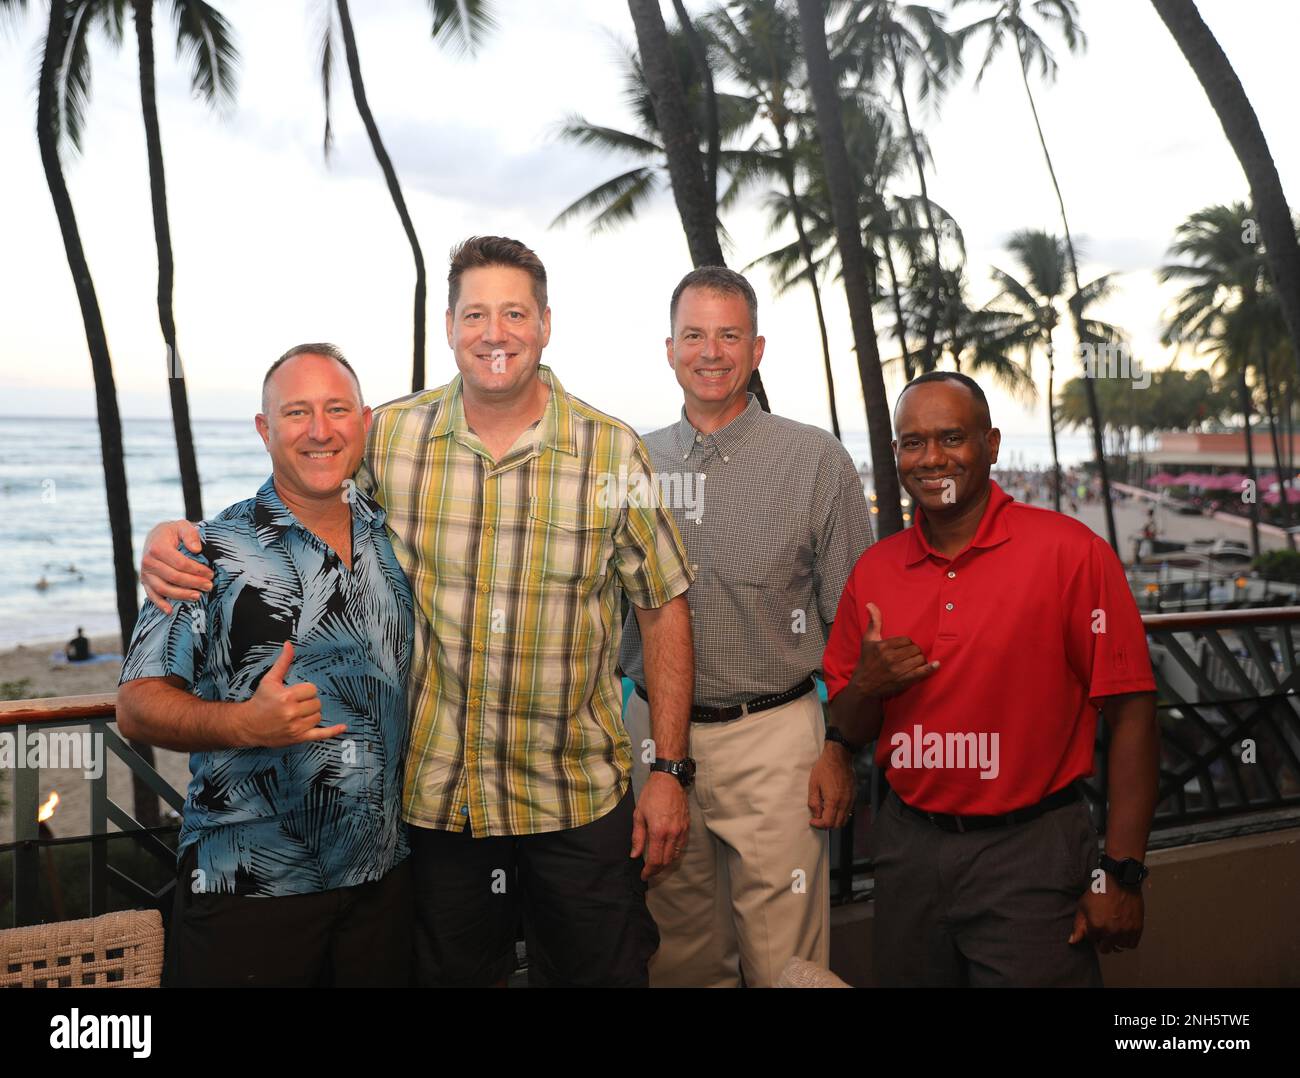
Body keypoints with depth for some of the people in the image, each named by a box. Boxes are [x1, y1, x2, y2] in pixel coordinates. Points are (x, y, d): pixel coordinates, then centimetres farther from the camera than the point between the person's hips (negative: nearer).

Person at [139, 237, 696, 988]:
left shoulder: (615, 453, -6)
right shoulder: (388, 438, -3)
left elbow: (664, 608, -1)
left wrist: (671, 770, -3)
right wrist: (176, 538, -10)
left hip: (581, 796, -1)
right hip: (435, 793, 1)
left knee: (603, 971, 14)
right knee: (451, 973, 19)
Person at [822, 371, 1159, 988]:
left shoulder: (1069, 551, -10)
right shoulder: (873, 572, 3)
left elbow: (1130, 712, -11)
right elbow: (850, 728, 12)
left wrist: (1121, 874, -13)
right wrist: (867, 686, -11)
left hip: (1030, 851, -4)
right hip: (907, 847, 5)